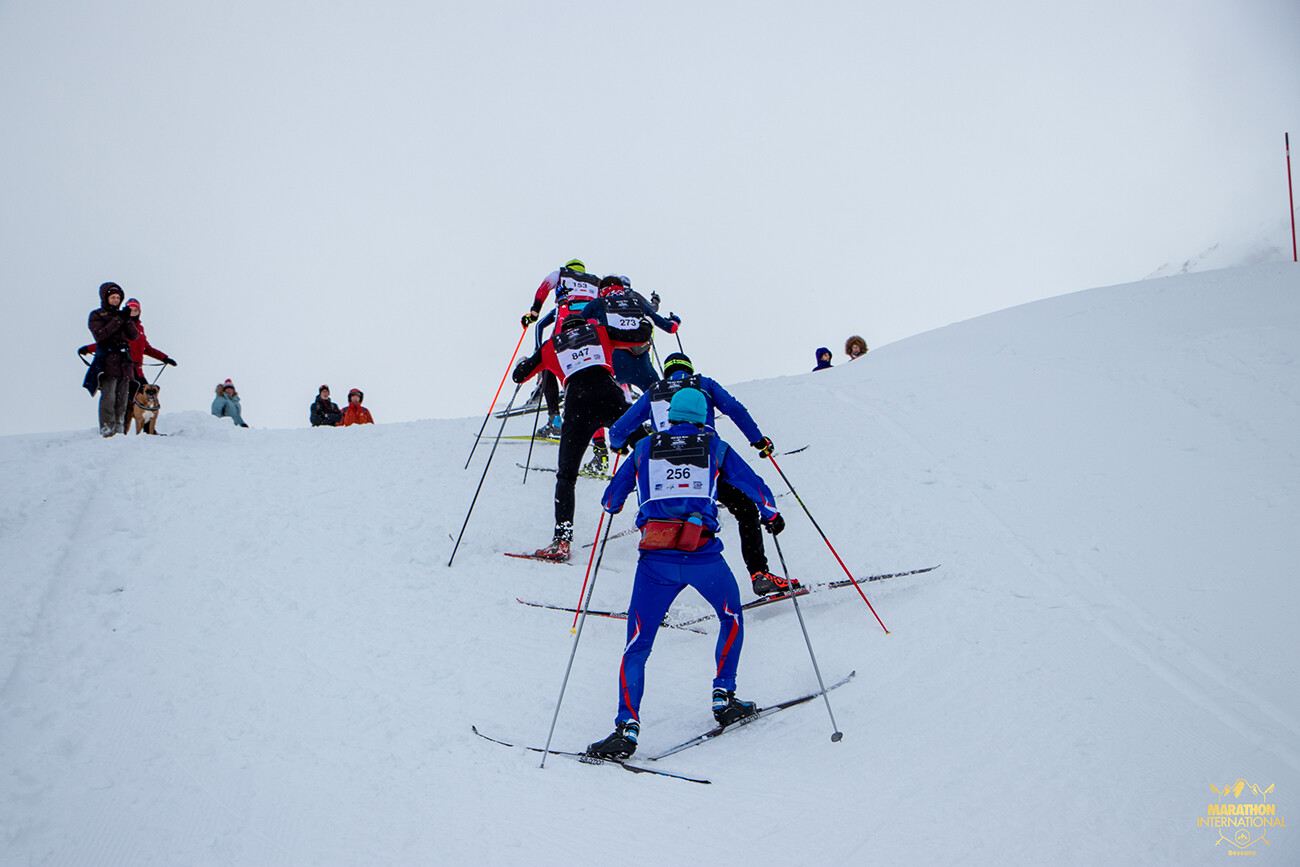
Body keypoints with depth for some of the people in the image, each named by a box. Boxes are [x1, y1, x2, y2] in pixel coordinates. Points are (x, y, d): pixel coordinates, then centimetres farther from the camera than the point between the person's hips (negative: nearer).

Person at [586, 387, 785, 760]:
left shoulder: (645, 447, 16)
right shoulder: (715, 447, 14)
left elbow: (611, 500, 21)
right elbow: (754, 485, 18)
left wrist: (613, 505, 46)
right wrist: (771, 515, 38)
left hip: (655, 558, 0)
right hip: (704, 556, 0)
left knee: (638, 644, 5)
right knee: (732, 617, 27)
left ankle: (627, 725, -8)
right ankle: (724, 697, 24)